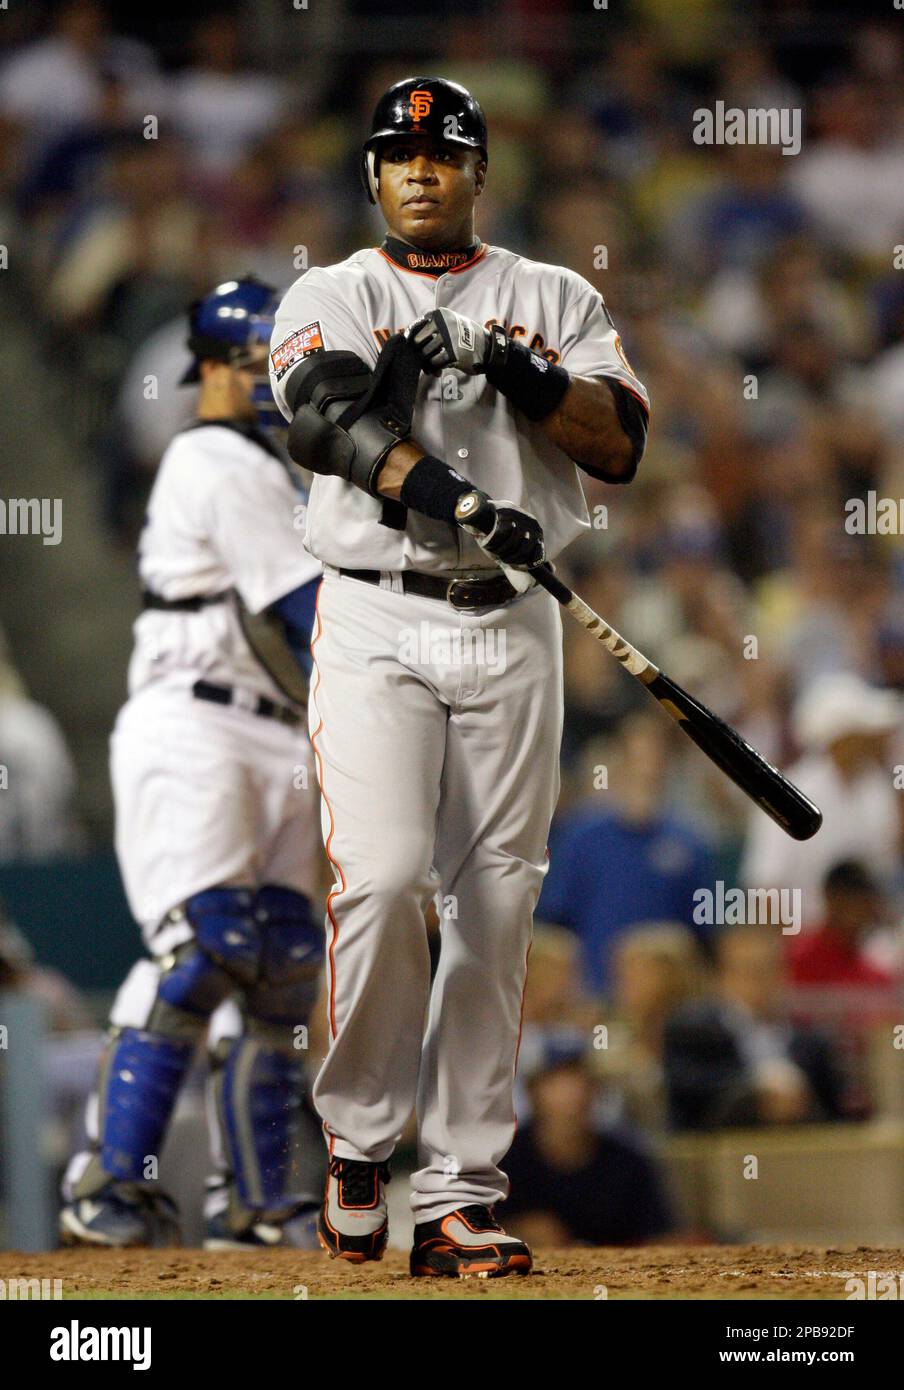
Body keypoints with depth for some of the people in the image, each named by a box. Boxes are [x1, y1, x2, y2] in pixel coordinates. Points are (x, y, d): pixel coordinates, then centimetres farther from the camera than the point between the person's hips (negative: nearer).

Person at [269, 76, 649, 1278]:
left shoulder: (554, 301, 13)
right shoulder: (331, 298, 6)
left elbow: (620, 445, 1)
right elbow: (323, 414, -15)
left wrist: (519, 373, -15)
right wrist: (437, 491, -32)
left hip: (510, 633, 2)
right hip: (375, 625, -2)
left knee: (494, 908, -1)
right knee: (382, 877, -18)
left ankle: (459, 1194, 2)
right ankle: (358, 1135, 3)